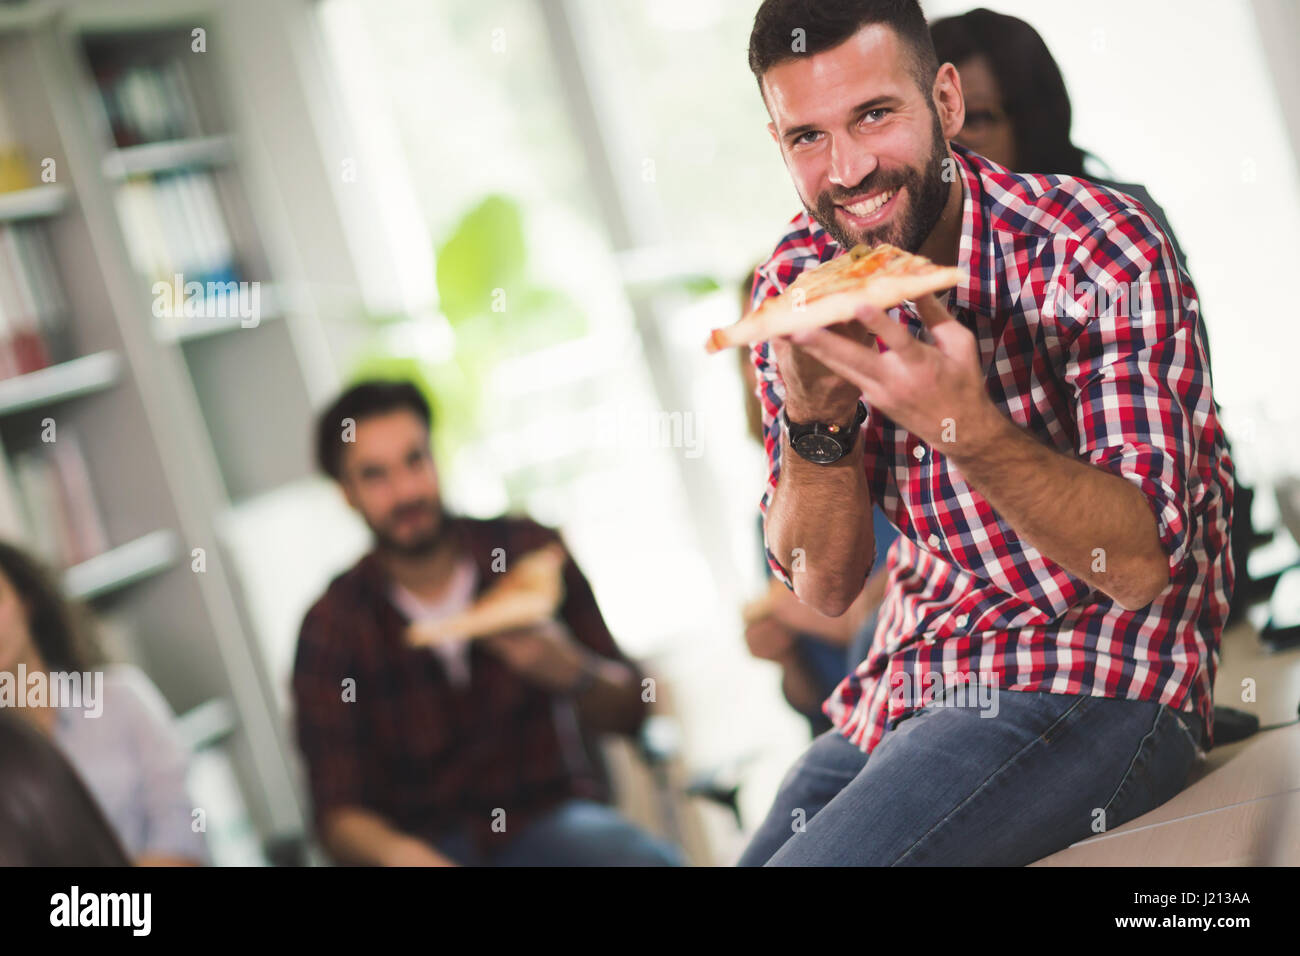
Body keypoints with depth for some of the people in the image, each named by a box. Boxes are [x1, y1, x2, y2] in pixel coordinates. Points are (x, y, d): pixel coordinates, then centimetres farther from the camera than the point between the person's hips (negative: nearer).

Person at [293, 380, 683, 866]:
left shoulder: (529, 551, -1)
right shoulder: (332, 628, -2)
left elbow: (628, 711, 4)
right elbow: (339, 812, -4)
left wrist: (571, 671, -19)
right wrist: (399, 853, -27)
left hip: (554, 816, 0)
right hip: (431, 844, 0)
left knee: (653, 862, -30)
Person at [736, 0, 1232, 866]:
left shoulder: (1100, 250, -15)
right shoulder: (797, 282, 1)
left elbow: (1140, 561, -20)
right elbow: (826, 586, 1)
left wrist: (964, 424, -35)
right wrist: (817, 422, -19)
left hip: (1100, 687, -6)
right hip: (907, 688, 6)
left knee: (817, 861, -23)